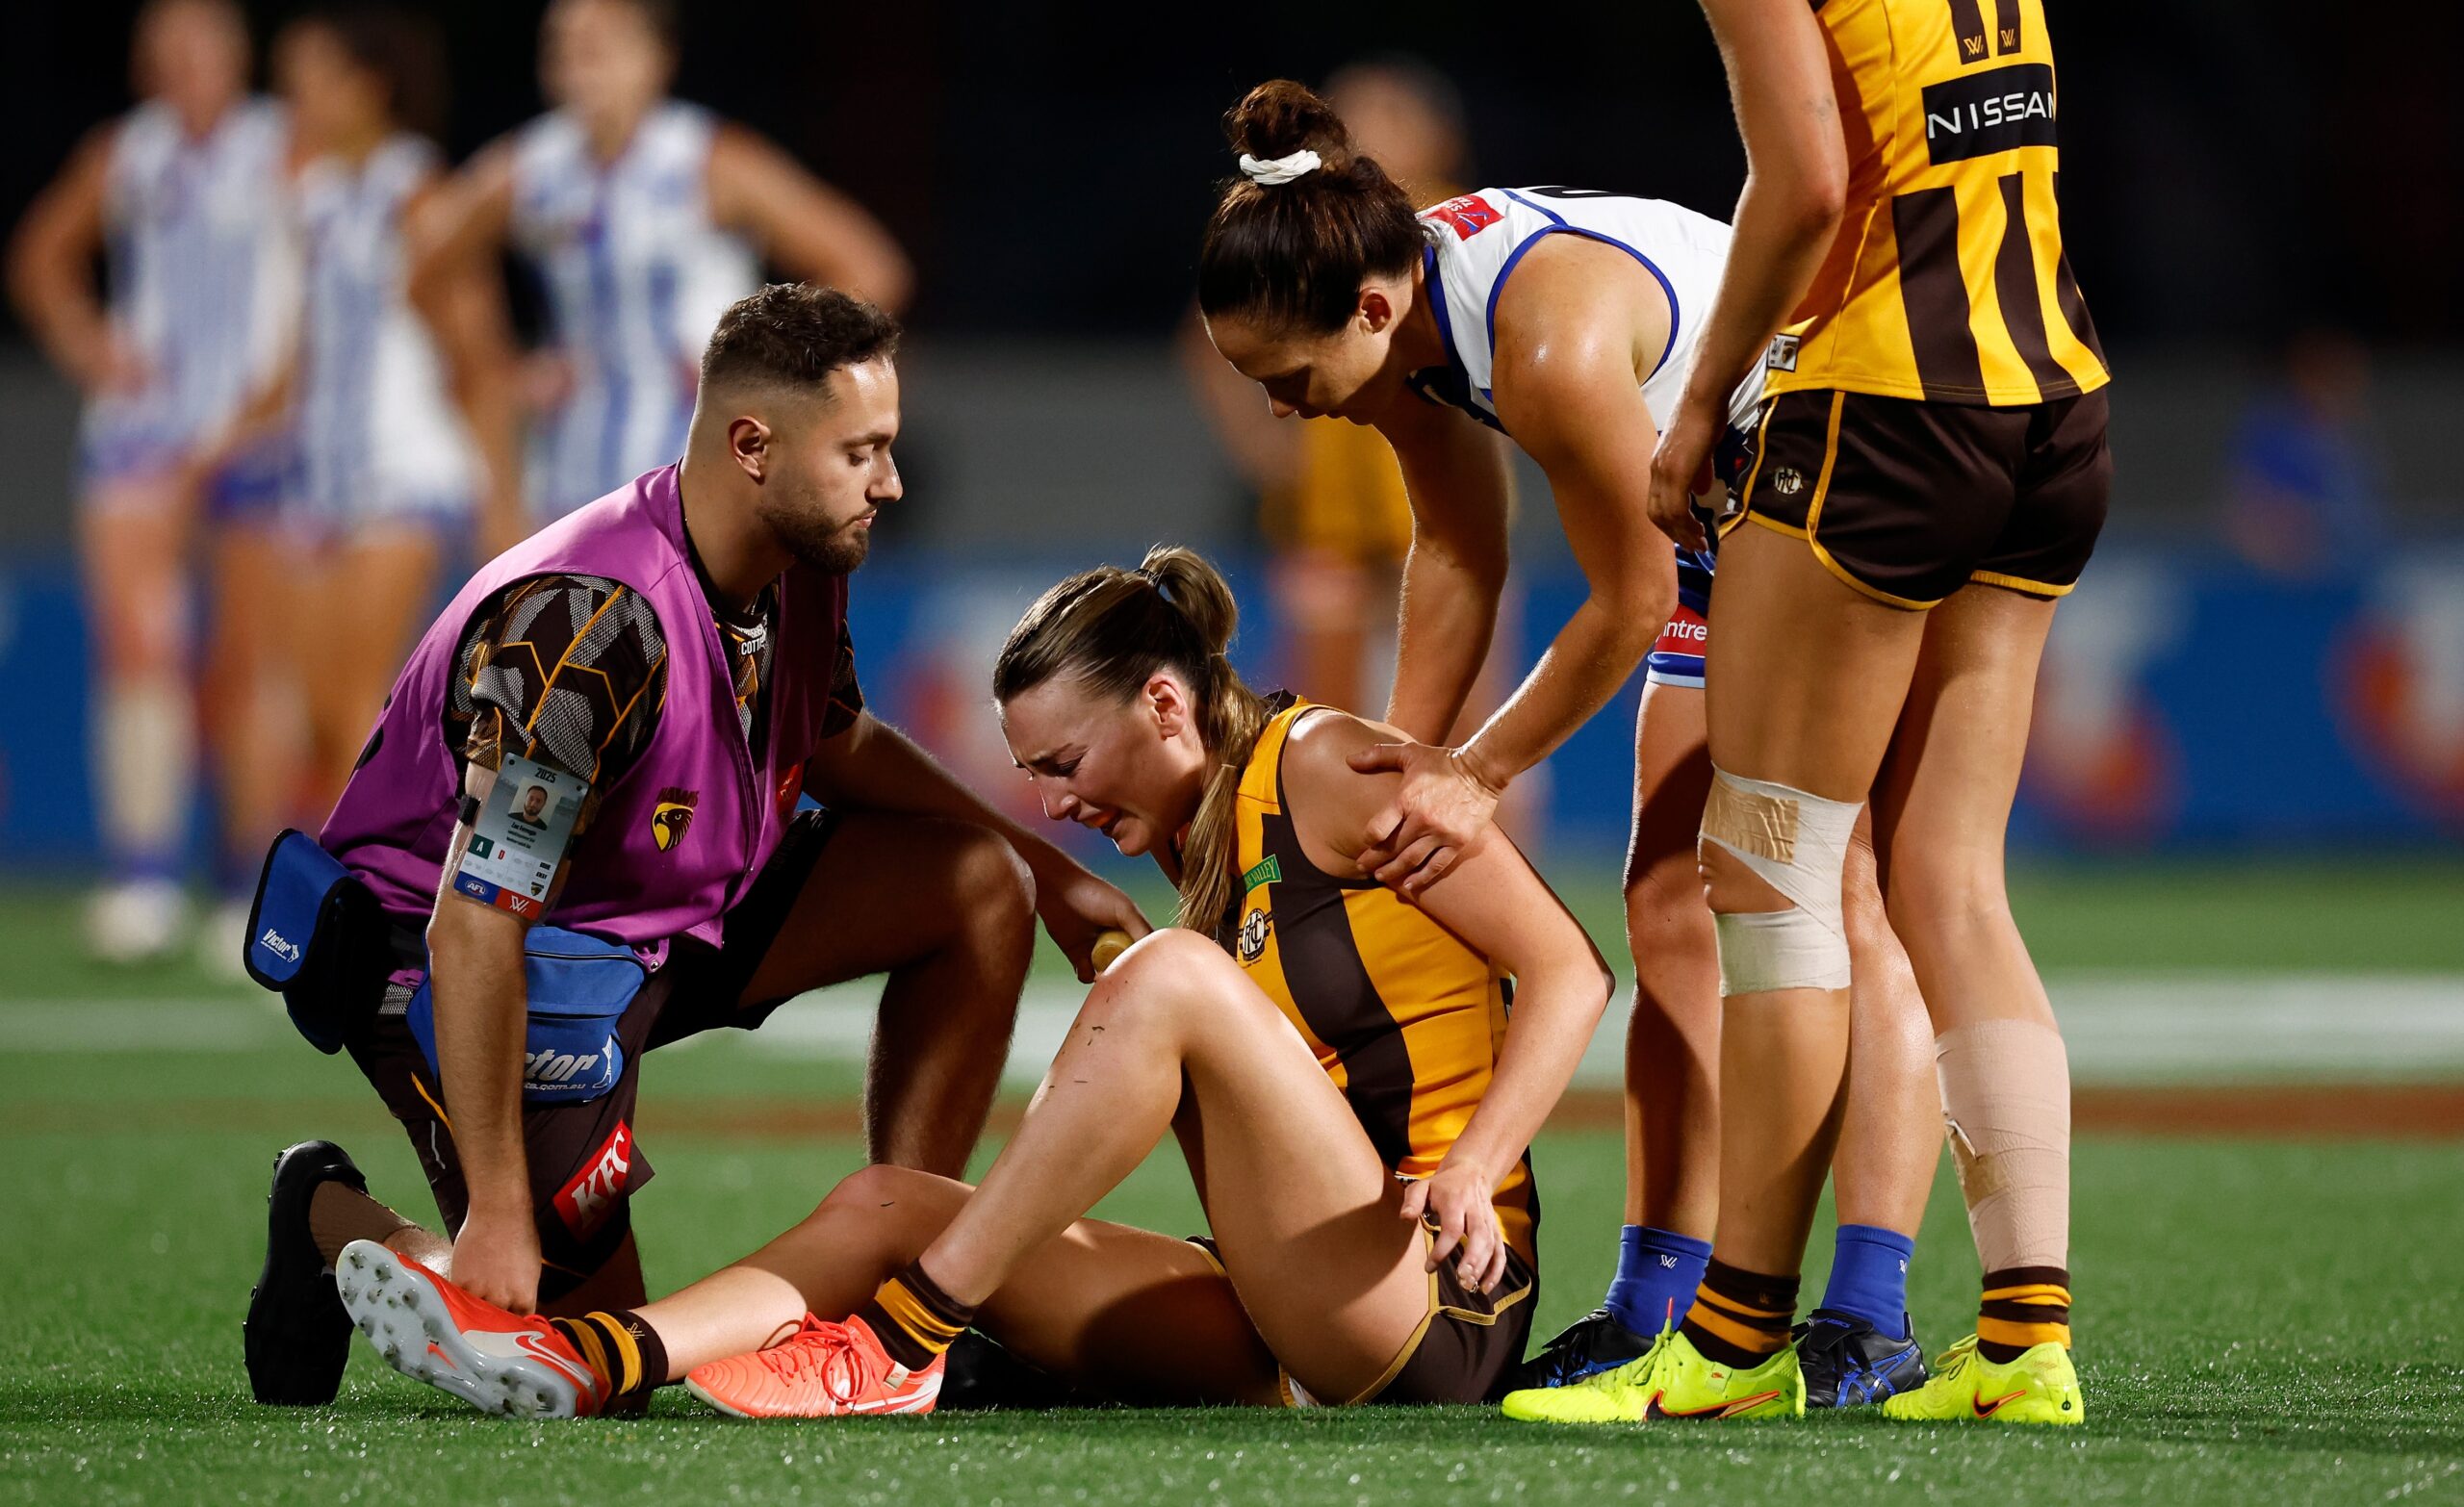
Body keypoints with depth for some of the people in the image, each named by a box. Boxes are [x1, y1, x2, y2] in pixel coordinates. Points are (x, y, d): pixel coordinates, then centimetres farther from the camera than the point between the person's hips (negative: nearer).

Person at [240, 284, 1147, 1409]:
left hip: (677, 911, 9)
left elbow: (836, 744, 18)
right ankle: (331, 1221, 12)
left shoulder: (796, 567, -7)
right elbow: (476, 928, -33)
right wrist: (496, 1216, -33)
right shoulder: (592, 625, -33)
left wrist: (1045, 868, 10)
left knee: (980, 888, -2)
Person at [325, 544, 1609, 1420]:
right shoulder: (1200, 845, 20)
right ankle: (588, 1359, -27)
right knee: (892, 1201, -4)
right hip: (1285, 1347, 8)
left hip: (1441, 1308, -8)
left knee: (1173, 981, -27)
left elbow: (1569, 972, -7)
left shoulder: (1325, 769, -3)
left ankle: (901, 1333, -25)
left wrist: (1470, 1172, -19)